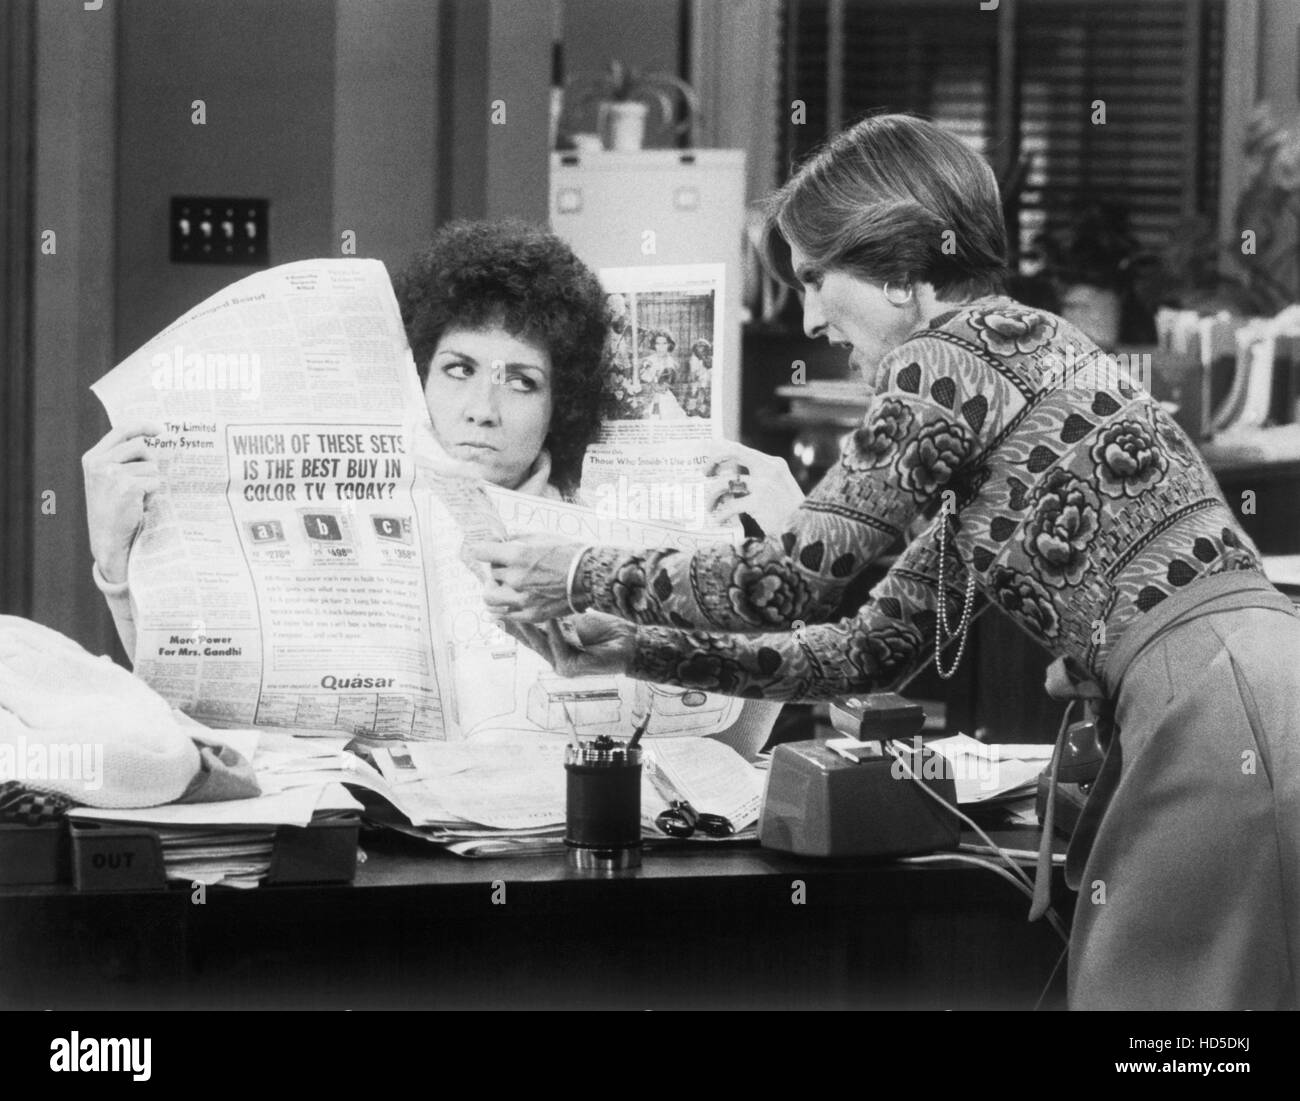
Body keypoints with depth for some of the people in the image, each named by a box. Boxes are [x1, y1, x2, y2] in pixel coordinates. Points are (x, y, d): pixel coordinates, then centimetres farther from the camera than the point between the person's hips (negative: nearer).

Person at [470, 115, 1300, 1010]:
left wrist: (579, 576, 10)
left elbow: (790, 581, -3)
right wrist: (632, 652, 24)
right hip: (1209, 711, 9)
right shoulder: (1002, 356, 24)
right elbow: (872, 650, 25)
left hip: (1222, 714, -9)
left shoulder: (947, 358, -4)